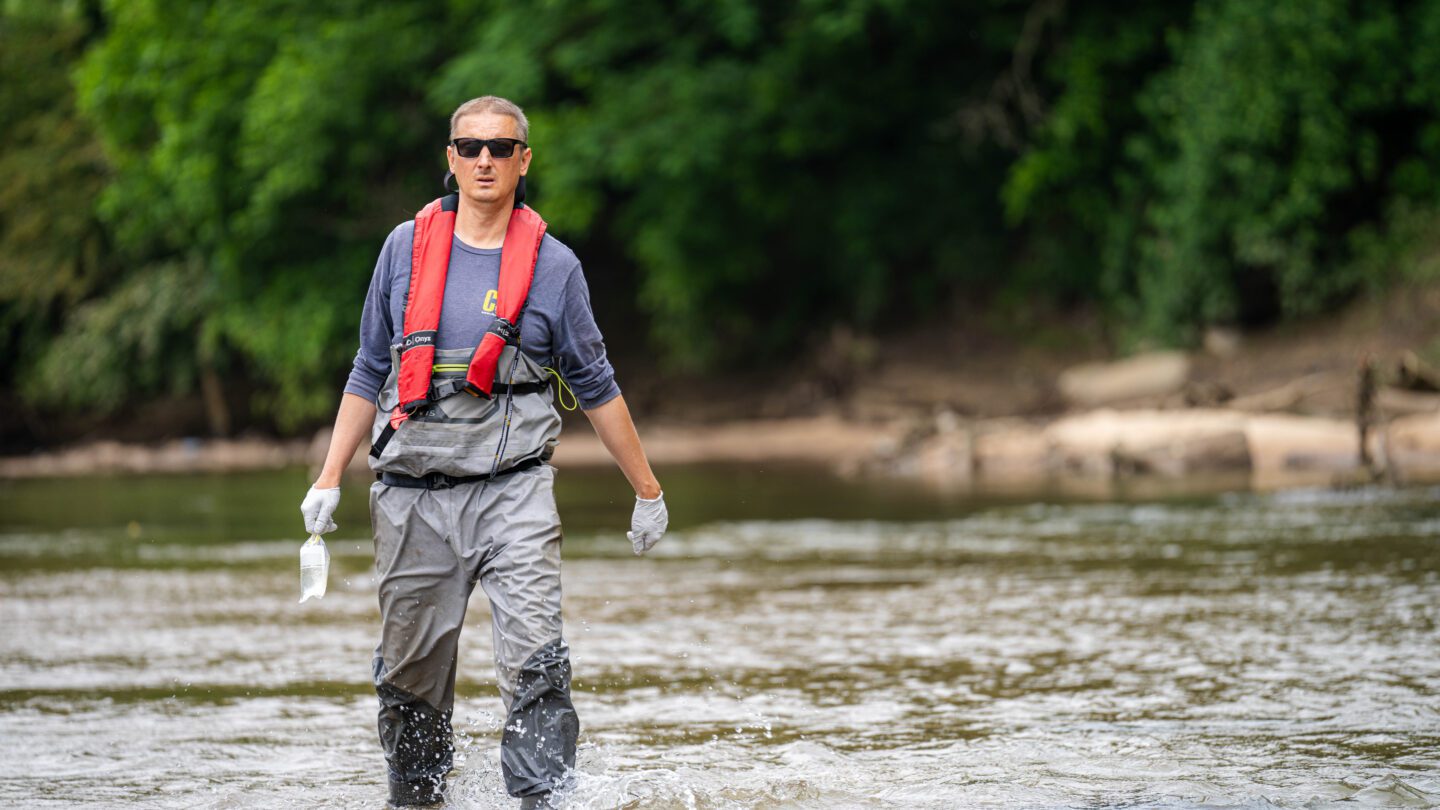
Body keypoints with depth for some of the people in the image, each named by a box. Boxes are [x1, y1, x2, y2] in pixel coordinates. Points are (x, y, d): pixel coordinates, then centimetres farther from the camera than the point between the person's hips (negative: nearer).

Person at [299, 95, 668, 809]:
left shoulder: (552, 265, 3)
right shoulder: (407, 249, 7)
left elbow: (596, 387, 12)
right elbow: (370, 373, 14)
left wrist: (648, 491, 16)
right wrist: (329, 479, 9)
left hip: (512, 489, -2)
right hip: (412, 495, 2)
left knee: (534, 664, -16)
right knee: (410, 671, 8)